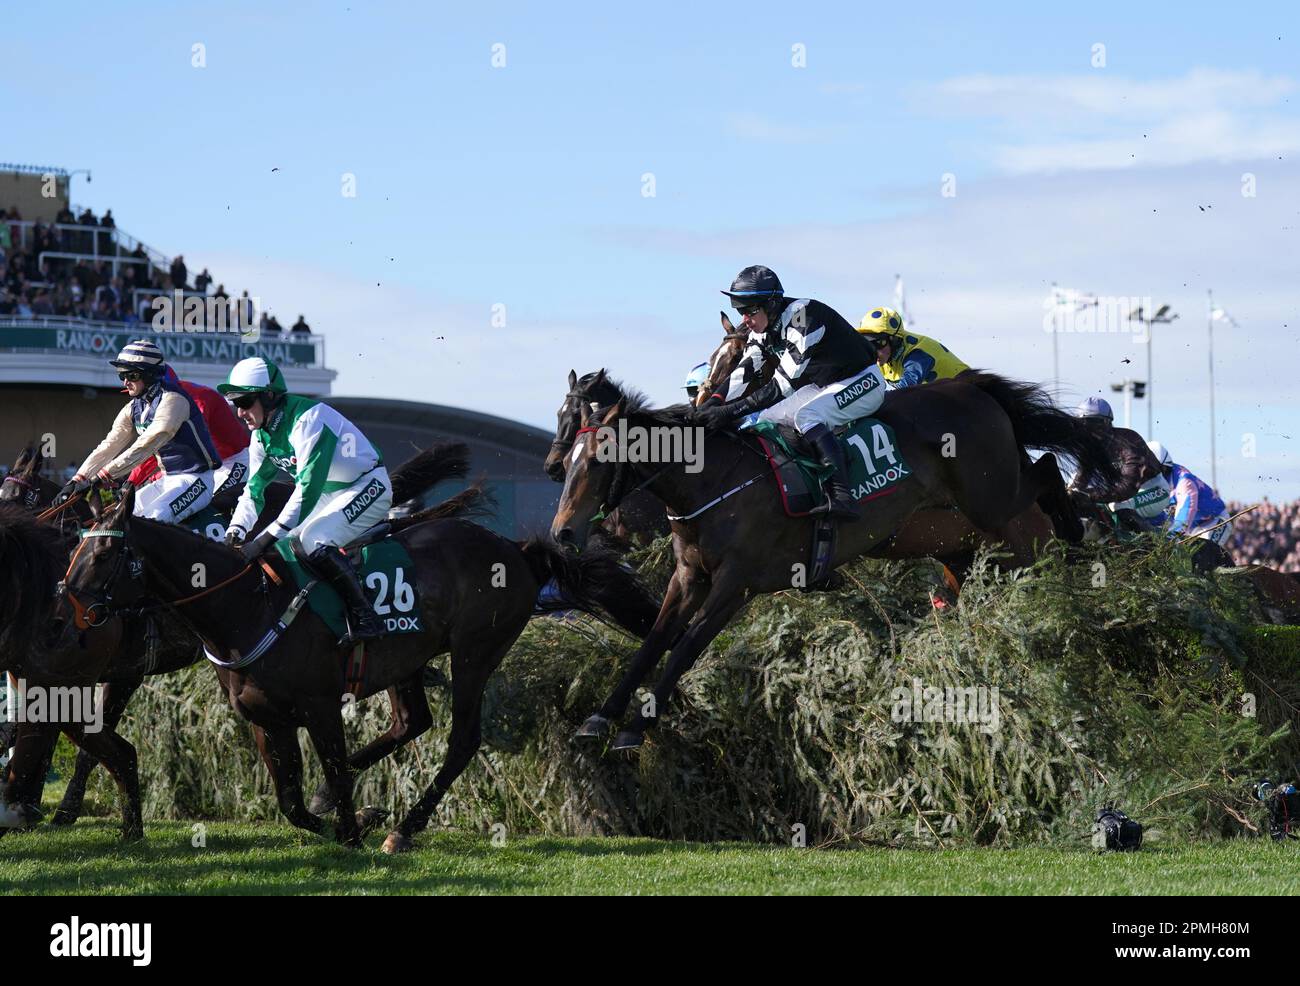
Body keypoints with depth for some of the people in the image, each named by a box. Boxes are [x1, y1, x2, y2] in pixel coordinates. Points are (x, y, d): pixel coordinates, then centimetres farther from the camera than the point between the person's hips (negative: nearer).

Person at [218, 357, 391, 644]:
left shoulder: (308, 419, -29)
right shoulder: (262, 434, 0)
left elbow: (307, 488, -34)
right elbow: (253, 488, 6)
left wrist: (268, 538, -37)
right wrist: (235, 532, -13)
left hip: (368, 487, -10)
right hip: (329, 493, 10)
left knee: (314, 540, -29)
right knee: (285, 543, 2)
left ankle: (363, 617, -25)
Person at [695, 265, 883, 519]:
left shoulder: (802, 316, -30)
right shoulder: (763, 330, -2)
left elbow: (783, 384, -34)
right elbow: (744, 372, -7)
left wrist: (733, 410, -38)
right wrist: (715, 402, -26)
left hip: (862, 381, -10)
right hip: (822, 385, 10)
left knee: (806, 416, -33)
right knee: (765, 419, 0)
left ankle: (841, 497, -45)